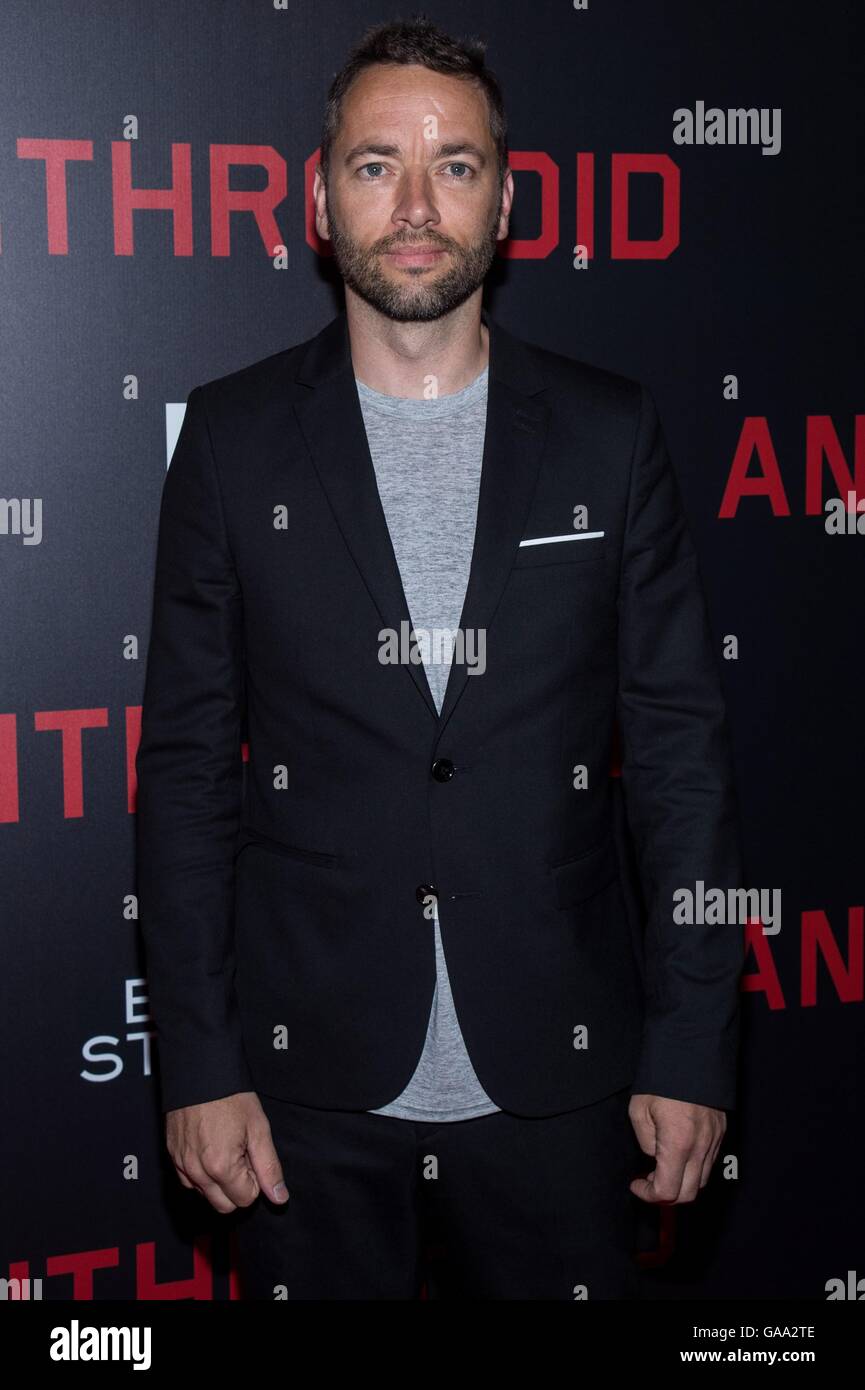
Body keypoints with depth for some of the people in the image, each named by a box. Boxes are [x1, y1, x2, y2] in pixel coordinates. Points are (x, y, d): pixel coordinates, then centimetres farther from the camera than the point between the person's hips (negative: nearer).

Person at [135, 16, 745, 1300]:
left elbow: (680, 749, 1)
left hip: (556, 1081, 1)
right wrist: (198, 1064, -4)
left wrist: (693, 1048, -3)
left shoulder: (610, 433, 0)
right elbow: (187, 764, 0)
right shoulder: (236, 436, 0)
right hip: (312, 1090, 0)